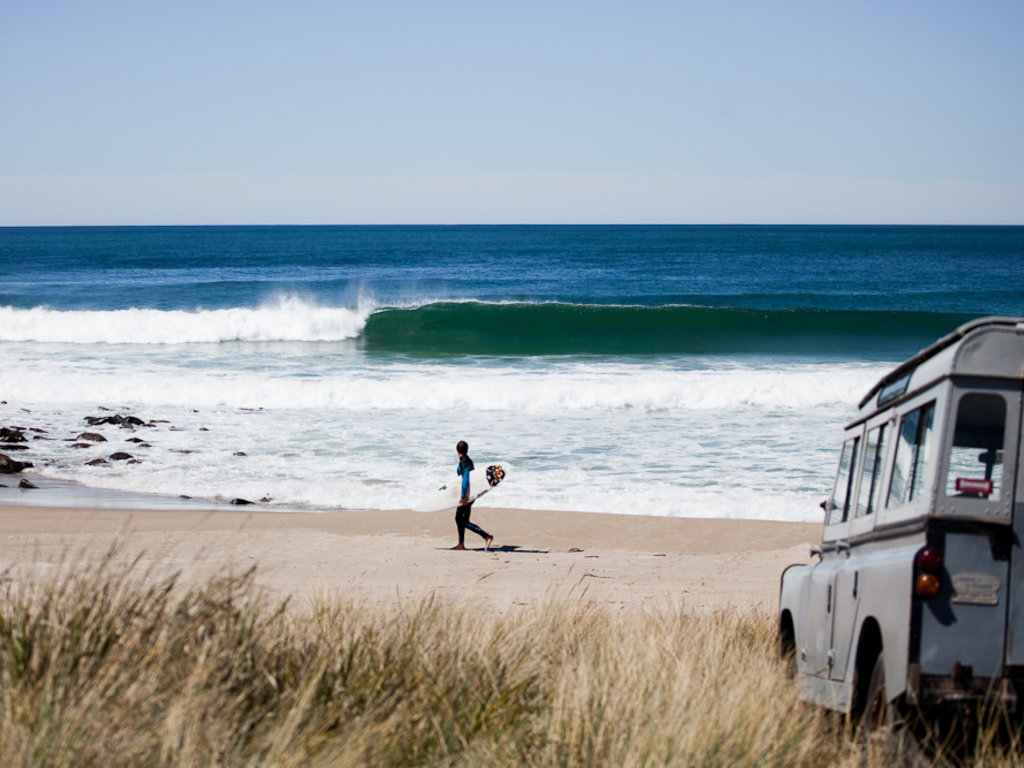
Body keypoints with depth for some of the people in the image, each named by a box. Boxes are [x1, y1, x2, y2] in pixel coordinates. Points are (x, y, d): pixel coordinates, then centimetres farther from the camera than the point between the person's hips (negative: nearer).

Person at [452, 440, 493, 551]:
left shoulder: (464, 462, -17)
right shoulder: (468, 460, 12)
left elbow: (466, 478, -27)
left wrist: (463, 496, -30)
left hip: (466, 495, -10)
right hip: (470, 494, 10)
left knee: (465, 522, -9)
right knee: (459, 519, 17)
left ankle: (487, 536, -16)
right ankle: (461, 544, 23)